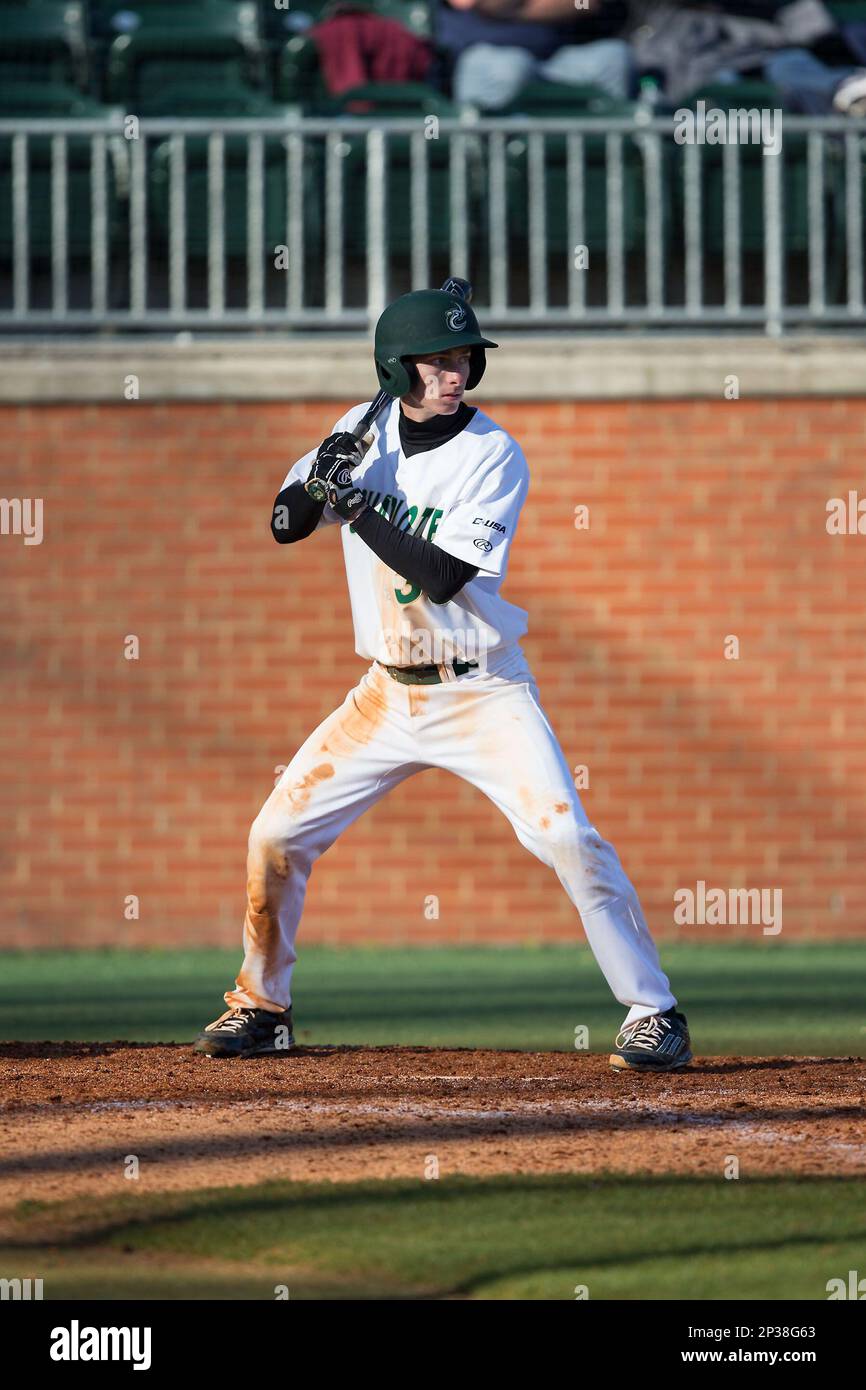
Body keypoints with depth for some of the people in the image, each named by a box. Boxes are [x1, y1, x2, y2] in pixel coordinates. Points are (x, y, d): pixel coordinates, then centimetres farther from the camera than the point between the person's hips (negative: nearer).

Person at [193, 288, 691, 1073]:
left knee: (567, 840, -18)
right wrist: (319, 481, -15)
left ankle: (654, 1013, -9)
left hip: (483, 692, -5)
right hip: (389, 693, 5)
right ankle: (262, 1005, 21)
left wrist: (356, 503, -24)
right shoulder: (366, 430, 1)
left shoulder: (495, 456, -15)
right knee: (278, 833, 2)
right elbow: (285, 526, 6)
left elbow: (443, 576, -24)